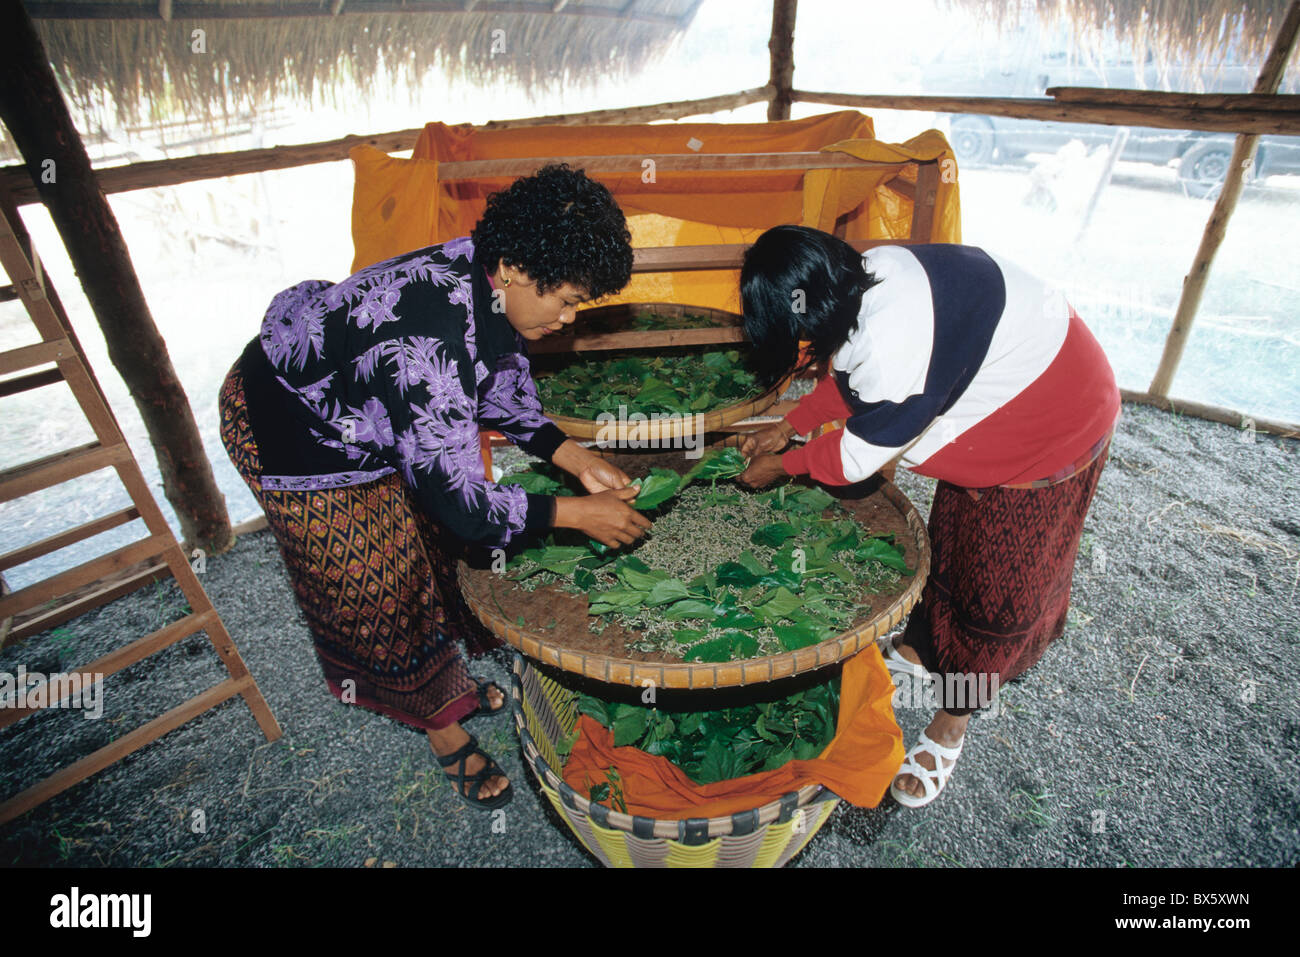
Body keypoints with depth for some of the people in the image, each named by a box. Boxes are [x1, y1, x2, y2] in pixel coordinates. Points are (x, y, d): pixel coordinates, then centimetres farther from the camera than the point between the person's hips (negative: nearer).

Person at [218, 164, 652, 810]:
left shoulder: (484, 278, -16)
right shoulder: (433, 344, -43)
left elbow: (502, 391, -2)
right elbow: (461, 502, -38)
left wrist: (576, 459, -11)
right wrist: (578, 514, -30)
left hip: (354, 400, 8)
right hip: (292, 433, -8)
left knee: (431, 544, 17)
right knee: (375, 590, 7)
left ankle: (452, 684, 42)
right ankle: (444, 725, 29)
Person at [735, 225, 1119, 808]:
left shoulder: (895, 334, -39)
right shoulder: (865, 279, -11)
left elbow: (861, 454, -27)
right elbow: (849, 377, 6)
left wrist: (781, 466, -12)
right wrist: (787, 427, 4)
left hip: (1052, 423, -8)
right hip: (996, 389, 8)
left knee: (996, 581, 4)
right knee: (949, 539, 18)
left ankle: (948, 729, 21)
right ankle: (922, 650, 40)